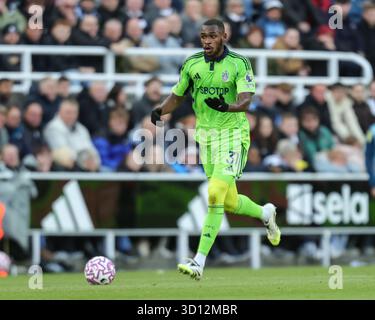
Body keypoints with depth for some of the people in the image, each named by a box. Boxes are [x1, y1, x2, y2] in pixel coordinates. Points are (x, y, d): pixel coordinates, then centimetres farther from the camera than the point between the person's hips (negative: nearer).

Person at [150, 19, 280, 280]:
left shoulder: (239, 64, -11)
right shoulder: (192, 64, 2)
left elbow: (245, 101, -22)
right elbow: (177, 96, 13)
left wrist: (227, 107, -43)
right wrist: (160, 110, -7)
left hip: (233, 134, -5)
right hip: (205, 134, 5)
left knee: (216, 194, -19)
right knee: (229, 202, 12)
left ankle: (199, 262, -20)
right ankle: (266, 214, 45)